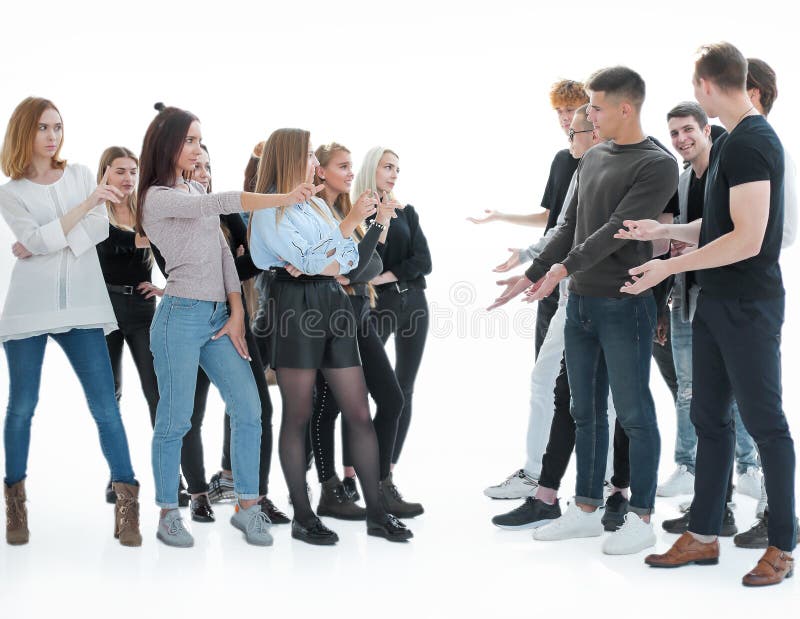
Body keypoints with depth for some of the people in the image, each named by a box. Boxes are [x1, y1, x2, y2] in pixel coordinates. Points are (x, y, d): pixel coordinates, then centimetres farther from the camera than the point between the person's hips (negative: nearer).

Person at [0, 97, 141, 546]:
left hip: (81, 308, 1)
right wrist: (88, 202, -19)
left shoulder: (81, 175, 11)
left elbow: (100, 229, -4)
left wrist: (42, 244, -12)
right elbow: (39, 240, -12)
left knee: (106, 407, -5)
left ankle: (128, 503, -2)